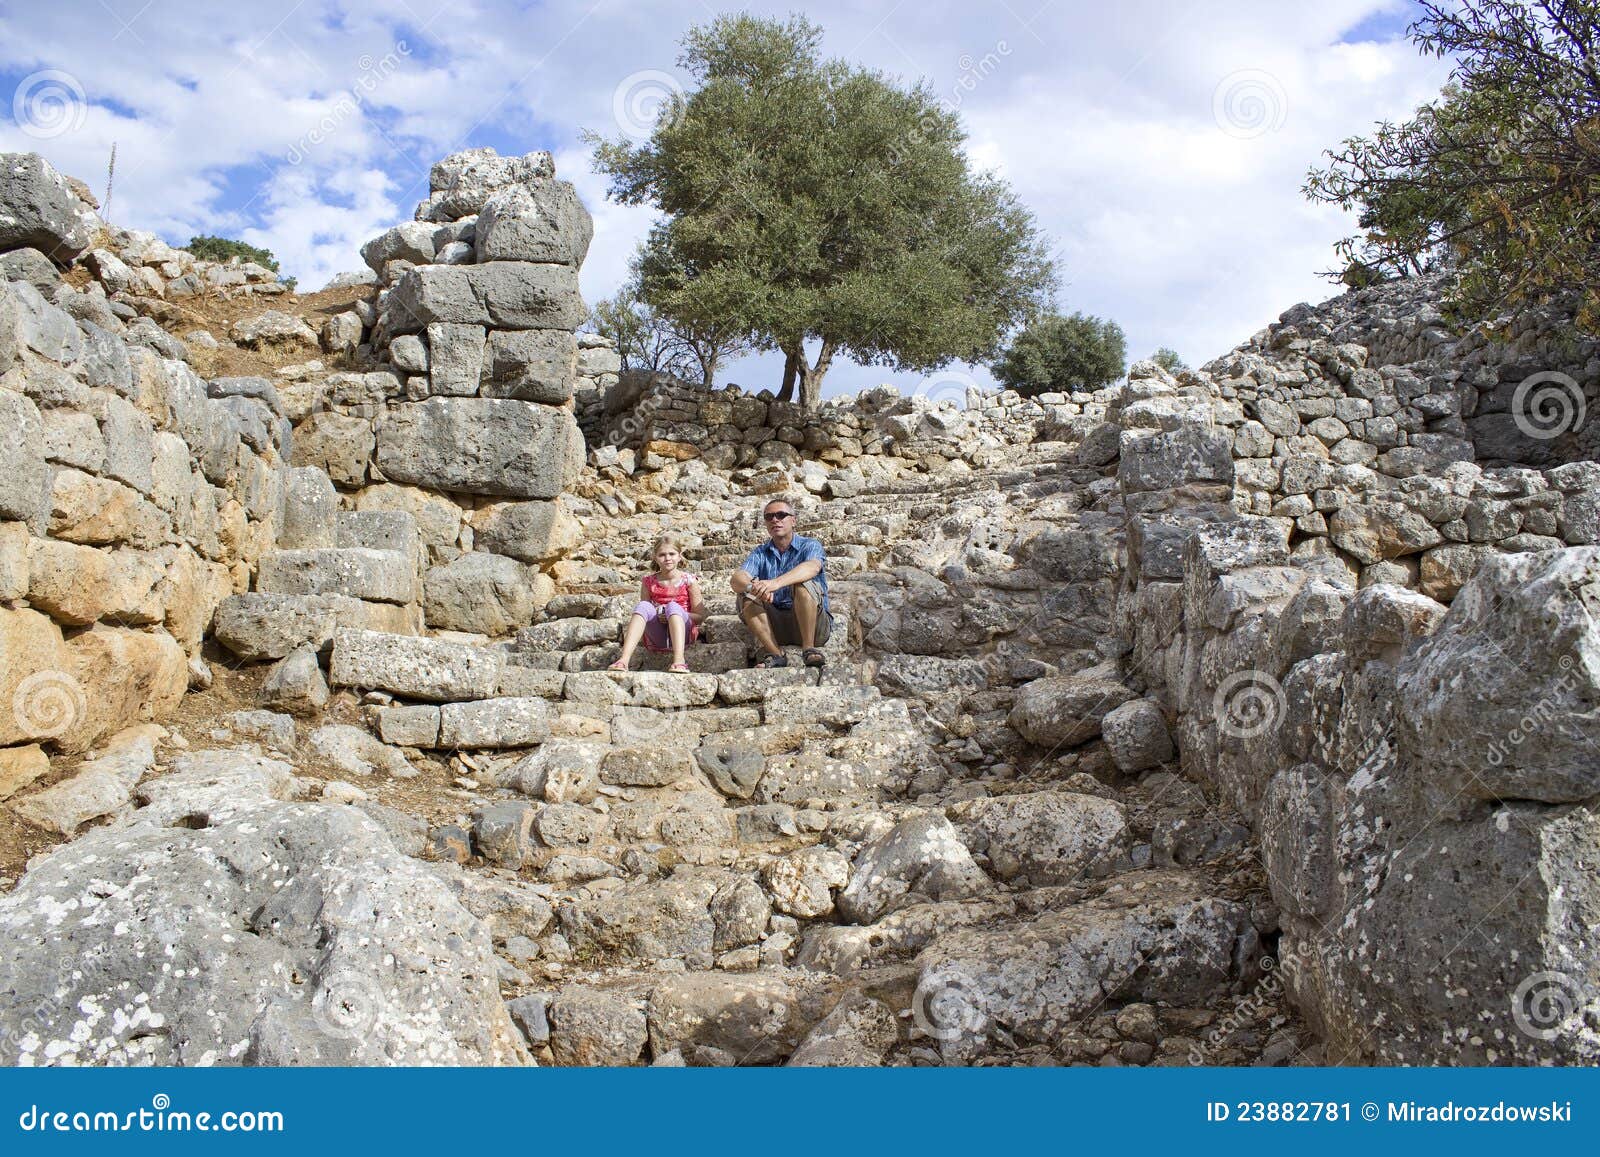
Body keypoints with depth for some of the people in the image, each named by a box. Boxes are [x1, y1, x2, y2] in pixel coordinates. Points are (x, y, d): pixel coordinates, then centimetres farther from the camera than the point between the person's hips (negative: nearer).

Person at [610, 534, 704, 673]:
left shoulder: (689, 581, 2)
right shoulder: (649, 582, 9)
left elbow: (700, 616, 2)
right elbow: (642, 613, 11)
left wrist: (676, 615, -13)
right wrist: (655, 615, -11)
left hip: (684, 633, -2)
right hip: (656, 638, 2)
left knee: (673, 606, -30)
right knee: (644, 606, -24)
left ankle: (679, 661, -51)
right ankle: (624, 659, -42)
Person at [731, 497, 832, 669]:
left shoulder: (810, 545, 0)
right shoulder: (760, 553, 11)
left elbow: (811, 567, -26)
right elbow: (737, 578, -9)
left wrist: (775, 583, -44)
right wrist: (753, 586, -35)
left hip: (814, 624, -3)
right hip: (776, 626, 3)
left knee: (803, 584, -28)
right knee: (746, 596, -18)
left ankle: (809, 649, -25)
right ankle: (776, 654, -22)